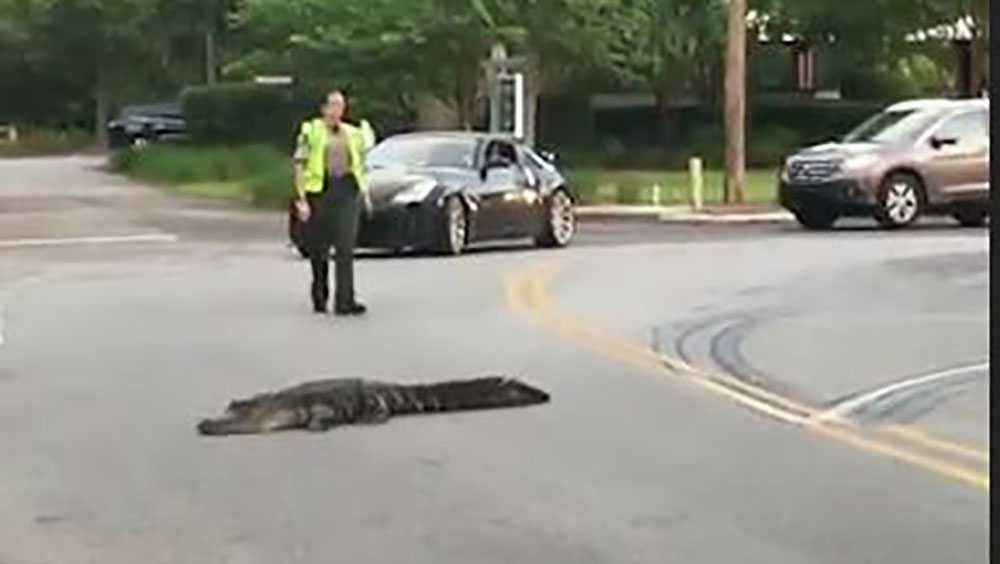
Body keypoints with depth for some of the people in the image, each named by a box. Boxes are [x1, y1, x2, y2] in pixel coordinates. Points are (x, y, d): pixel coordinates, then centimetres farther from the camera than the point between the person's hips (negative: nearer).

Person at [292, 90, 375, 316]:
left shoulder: (351, 133, 15)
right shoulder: (311, 131, 2)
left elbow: (359, 165, 23)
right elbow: (300, 166, -2)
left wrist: (364, 192, 14)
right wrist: (301, 199, -9)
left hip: (347, 190, 2)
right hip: (320, 191, -2)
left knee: (346, 248, -9)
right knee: (318, 249, 8)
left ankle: (345, 301, -14)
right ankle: (319, 298, 25)